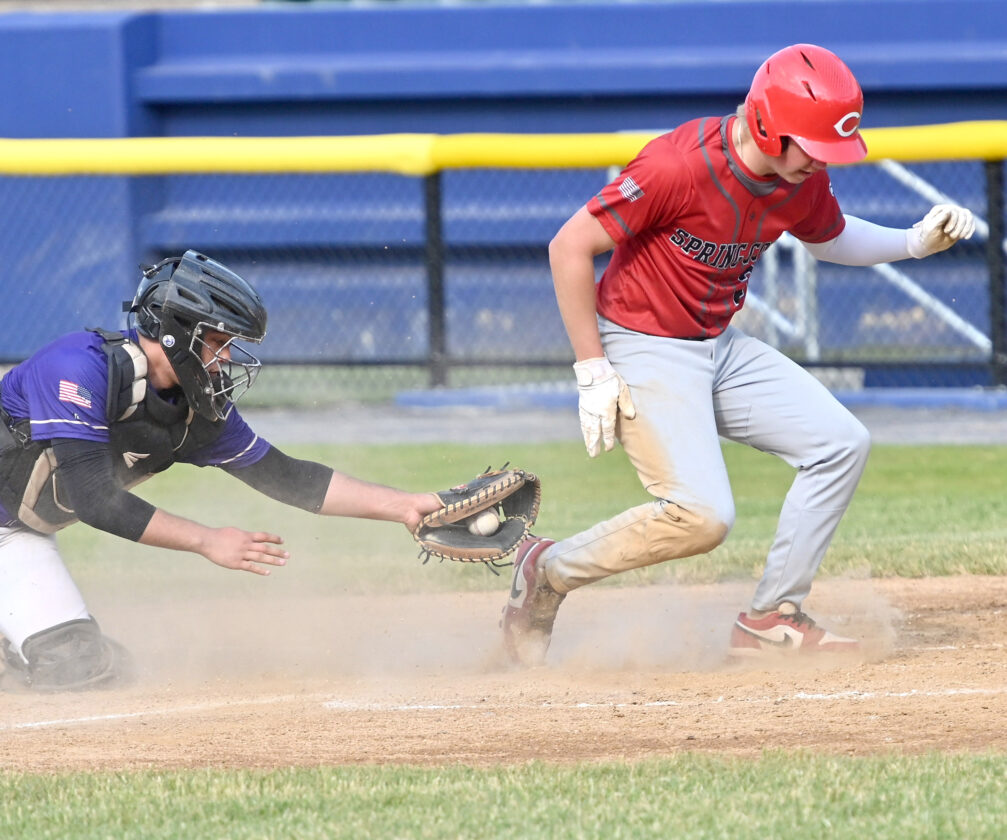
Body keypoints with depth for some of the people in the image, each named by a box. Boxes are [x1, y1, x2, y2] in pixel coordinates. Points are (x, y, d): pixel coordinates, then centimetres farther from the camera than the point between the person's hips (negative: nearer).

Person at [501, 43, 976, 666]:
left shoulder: (804, 178, -3)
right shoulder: (680, 165, -27)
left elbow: (830, 239, 21)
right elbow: (570, 247, -21)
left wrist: (915, 242, 3)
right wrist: (593, 373, -19)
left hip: (721, 348, 8)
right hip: (644, 350, -8)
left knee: (842, 445, -2)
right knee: (702, 515, -22)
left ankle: (770, 620, 5)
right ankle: (549, 569, 0)